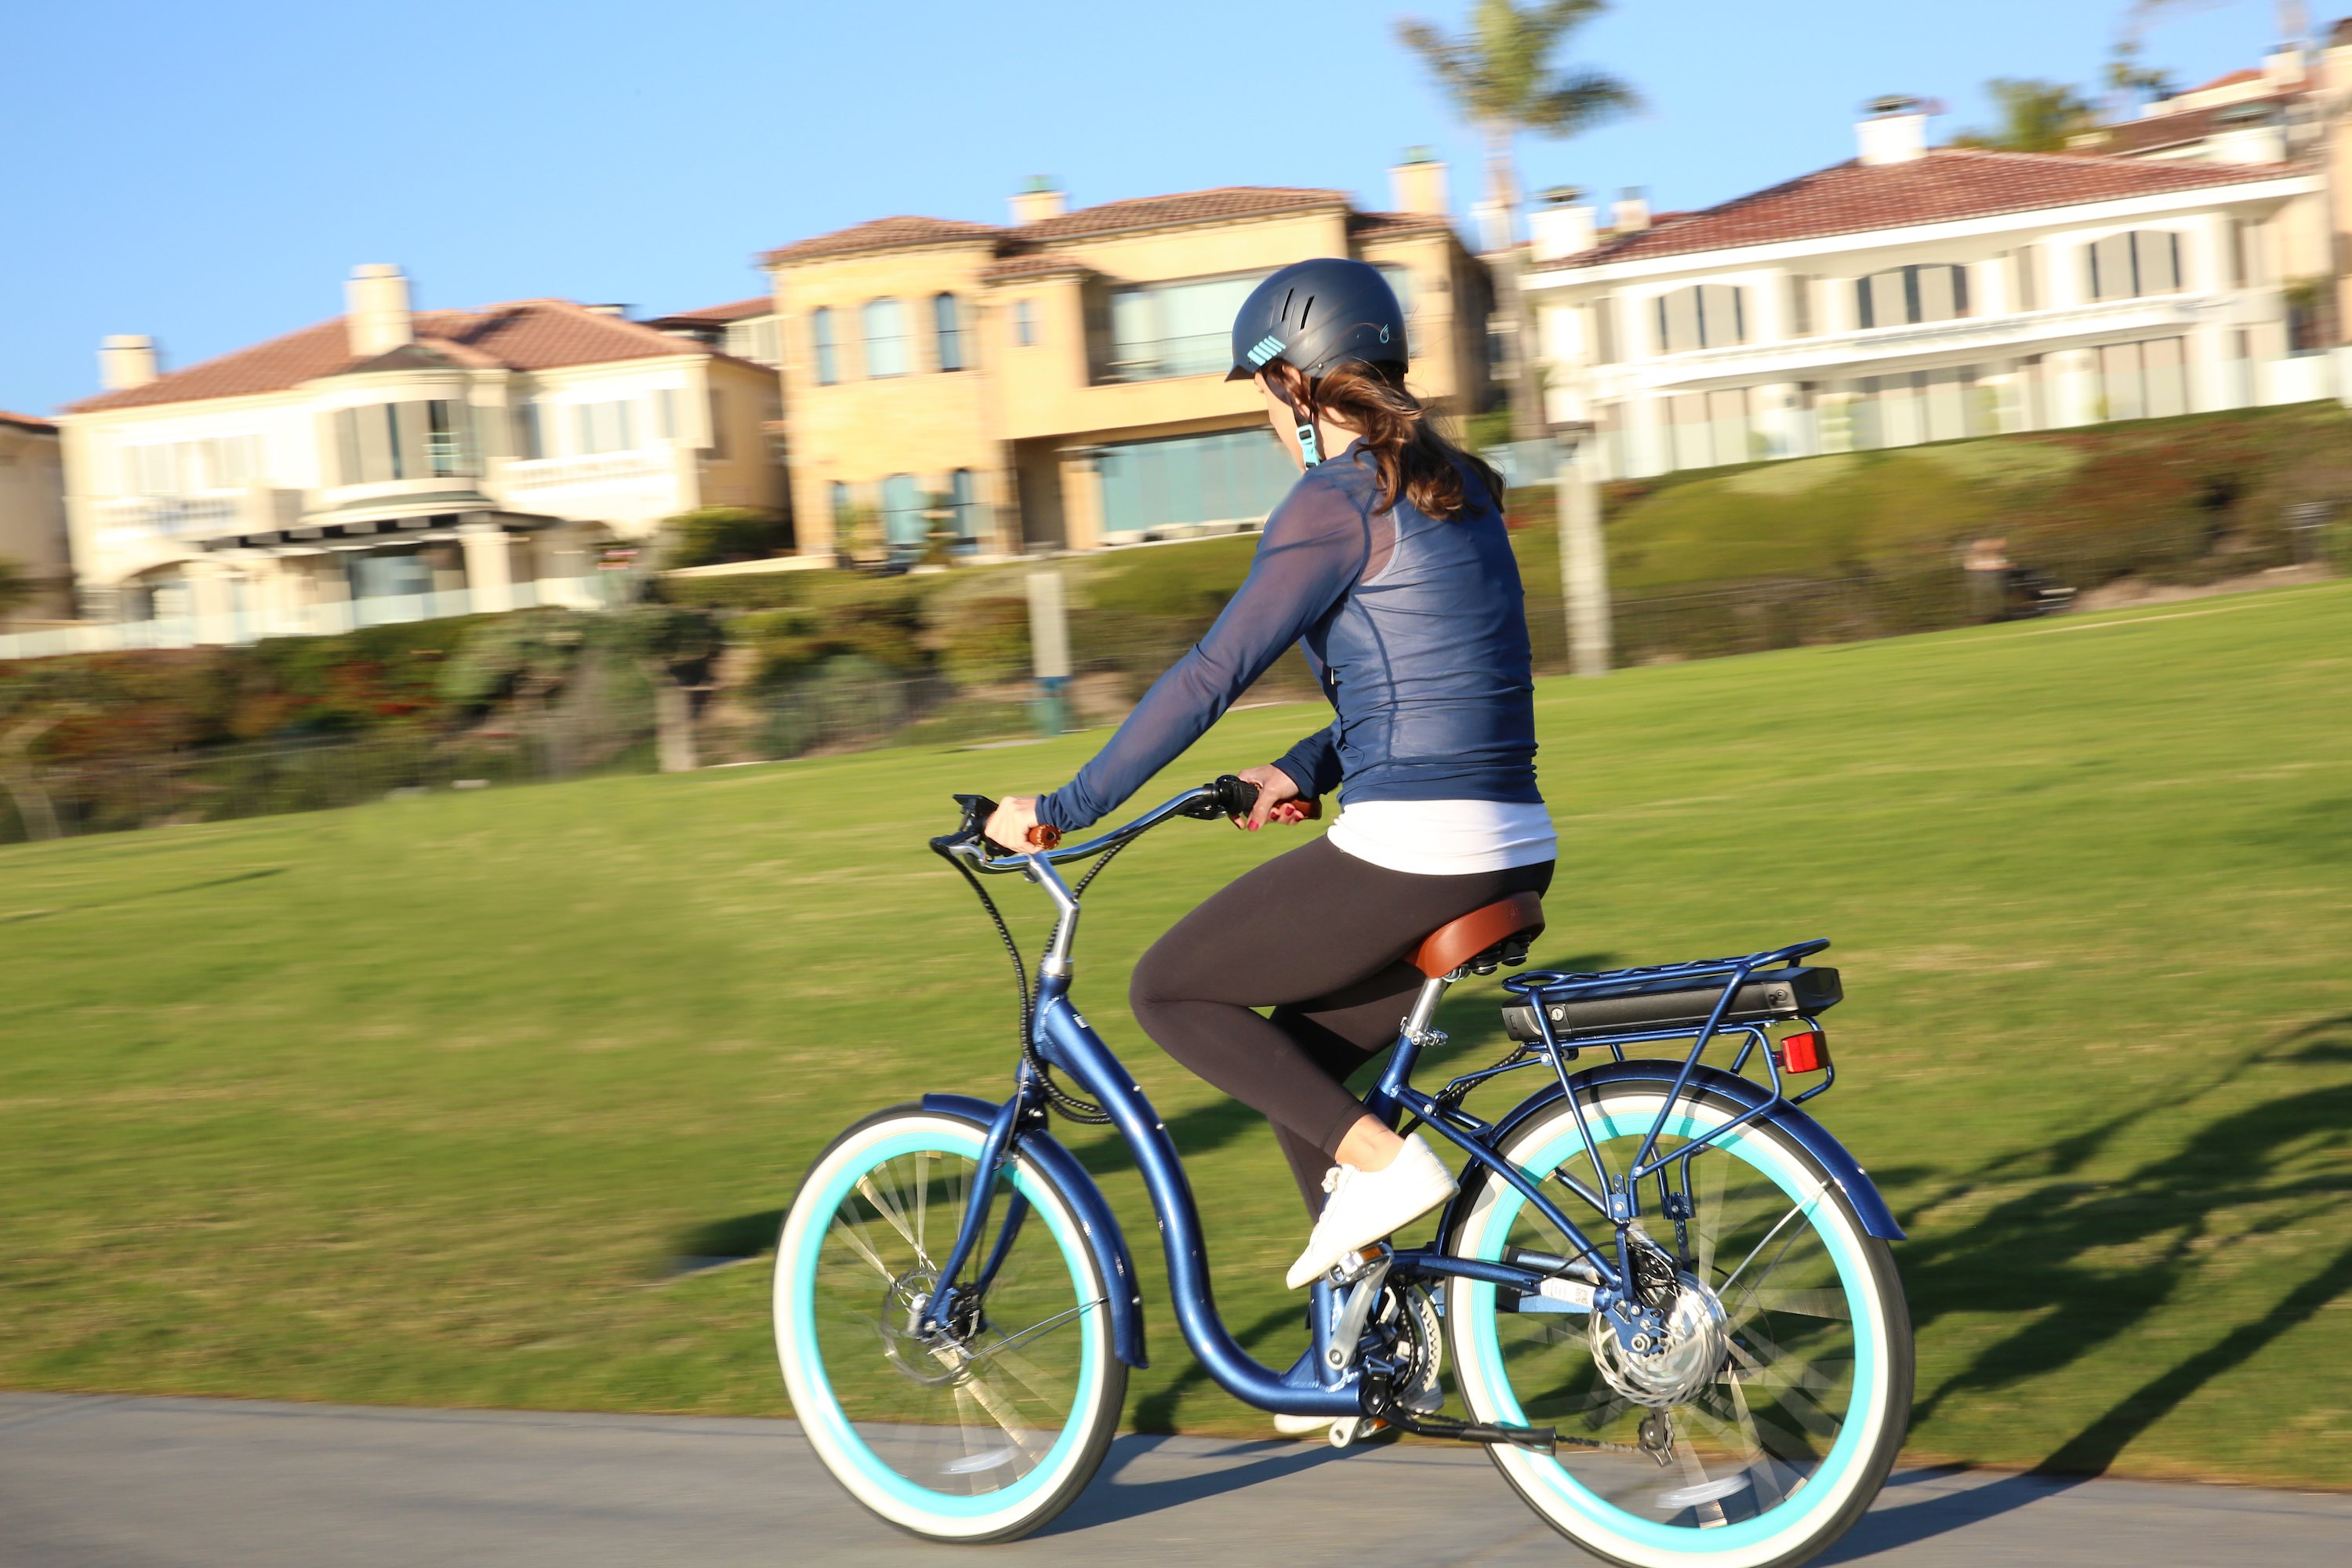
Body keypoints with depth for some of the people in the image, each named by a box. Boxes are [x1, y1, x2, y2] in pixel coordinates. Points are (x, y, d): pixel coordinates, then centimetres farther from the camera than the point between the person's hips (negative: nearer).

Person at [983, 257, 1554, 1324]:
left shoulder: (1337, 501, -11)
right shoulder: (1452, 488, 16)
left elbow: (1212, 675, -13)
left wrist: (1065, 808, -7)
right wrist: (1309, 769, 18)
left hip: (1410, 854, -9)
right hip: (1511, 852, 9)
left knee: (1170, 992, 7)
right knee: (1295, 1055, 21)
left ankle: (1381, 1160, -3)